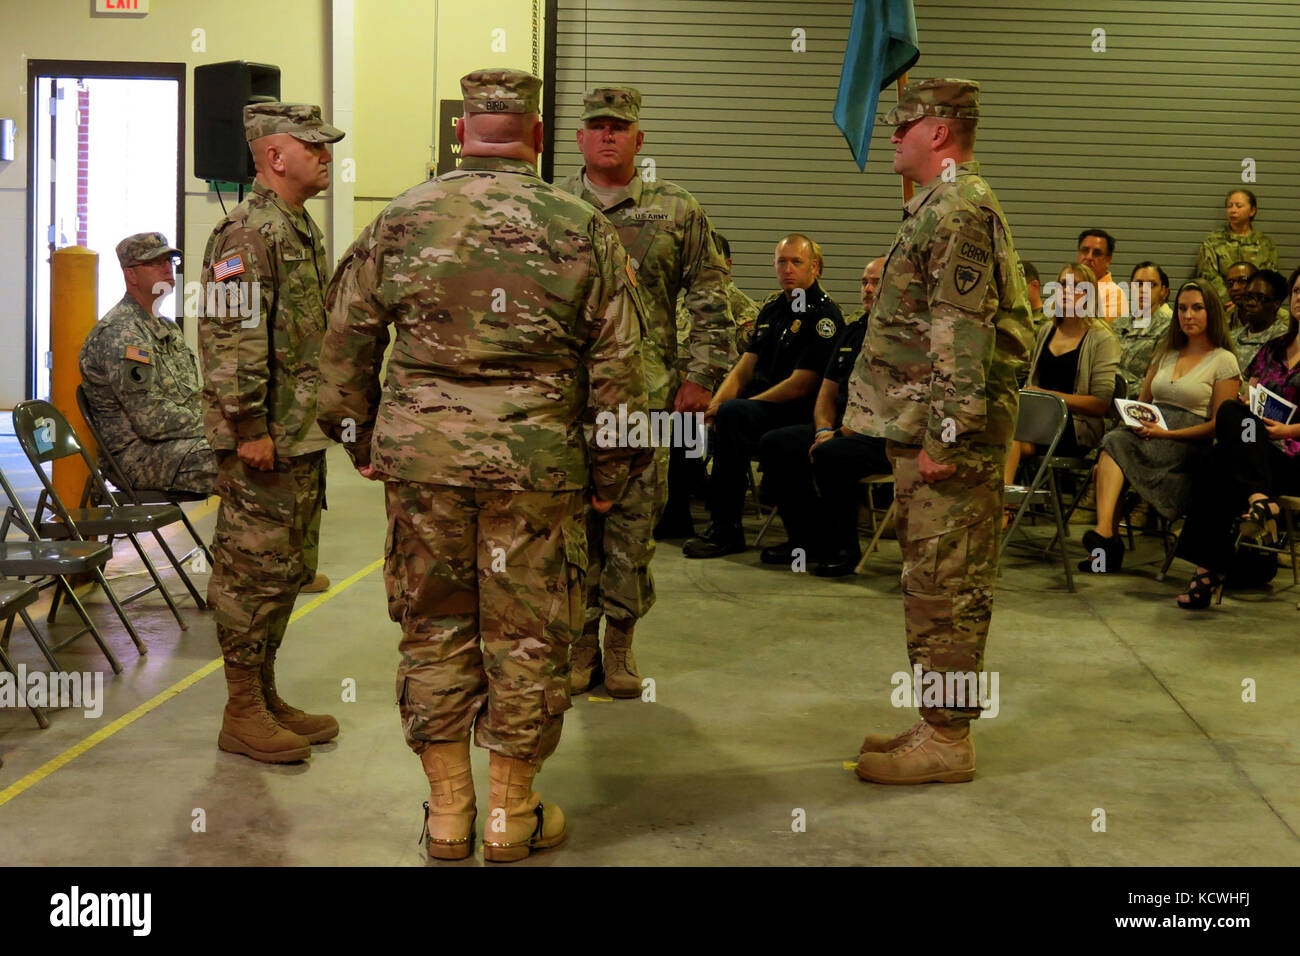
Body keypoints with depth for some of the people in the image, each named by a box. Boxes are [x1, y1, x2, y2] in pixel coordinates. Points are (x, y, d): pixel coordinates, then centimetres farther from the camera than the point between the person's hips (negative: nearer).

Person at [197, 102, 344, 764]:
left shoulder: (301, 229, 16)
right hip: (264, 441, -10)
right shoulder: (248, 232, -15)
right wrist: (249, 428, -22)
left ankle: (266, 697, 26)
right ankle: (243, 715, 8)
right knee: (254, 572, -2)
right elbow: (230, 337, -21)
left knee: (289, 570, 15)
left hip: (302, 436, 10)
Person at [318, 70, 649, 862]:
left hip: (421, 455, 2)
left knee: (434, 628, 12)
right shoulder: (581, 227, 0)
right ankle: (512, 814, 19)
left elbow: (347, 341, 8)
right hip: (537, 461, -2)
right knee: (526, 634, 8)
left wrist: (359, 439, 19)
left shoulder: (399, 220, 5)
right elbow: (617, 364, 0)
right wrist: (612, 471, 8)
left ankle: (448, 811, 21)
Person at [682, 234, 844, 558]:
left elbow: (800, 386, -16)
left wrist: (731, 406, -17)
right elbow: (745, 366, 14)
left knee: (733, 415, -34)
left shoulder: (823, 314, -9)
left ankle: (726, 531, -27)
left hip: (798, 412, -8)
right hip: (758, 403, 8)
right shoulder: (773, 306, 16)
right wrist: (716, 402, -7)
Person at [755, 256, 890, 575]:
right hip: (843, 428, 8)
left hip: (886, 439, -8)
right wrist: (824, 431, -1)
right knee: (773, 444, -9)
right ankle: (807, 540, -1)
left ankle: (844, 548, -15)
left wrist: (845, 432, -19)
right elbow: (827, 392, 20)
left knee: (831, 455, -35)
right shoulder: (853, 329, 19)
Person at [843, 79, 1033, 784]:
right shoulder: (942, 207, 20)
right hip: (925, 431, 11)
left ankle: (947, 739, 3)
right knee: (934, 584, 14)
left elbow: (964, 336, -22)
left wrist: (945, 437, -24)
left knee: (944, 587, -5)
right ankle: (936, 724, 23)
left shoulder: (960, 210, -14)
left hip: (948, 435, -11)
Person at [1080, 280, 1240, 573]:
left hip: (1190, 442, -5)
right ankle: (1106, 533, -46)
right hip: (1150, 432, 5)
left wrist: (1168, 433, -15)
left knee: (1116, 444, -33)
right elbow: (1142, 402, 26)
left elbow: (1220, 424, -3)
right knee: (1114, 438, -32)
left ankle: (1104, 535, -39)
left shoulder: (1224, 361, 4)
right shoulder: (1166, 354, 24)